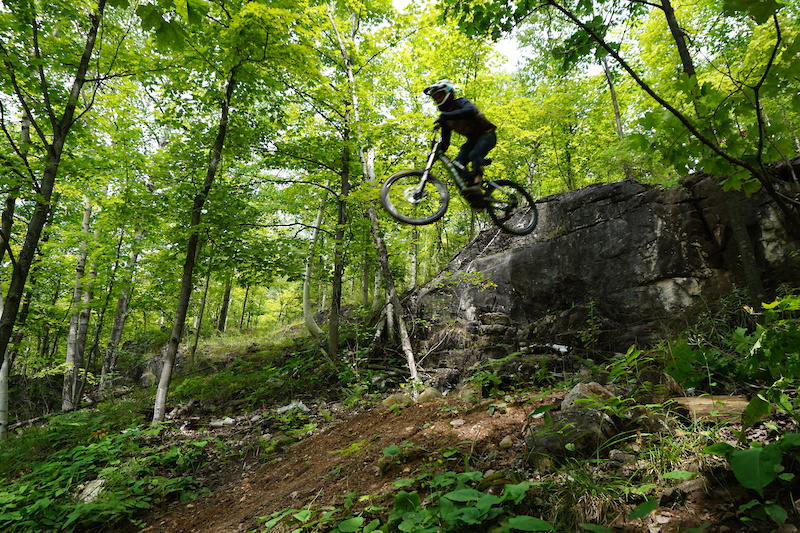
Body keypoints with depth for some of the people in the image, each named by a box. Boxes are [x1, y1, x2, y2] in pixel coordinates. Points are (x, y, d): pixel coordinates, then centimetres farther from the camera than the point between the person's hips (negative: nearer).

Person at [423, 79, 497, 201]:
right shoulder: (446, 119, 6)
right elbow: (445, 141, 6)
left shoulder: (461, 103, -14)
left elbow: (470, 111, -40)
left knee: (474, 155, -35)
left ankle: (476, 185, -43)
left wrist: (447, 115, -51)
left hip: (487, 135, -8)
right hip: (473, 139, 8)